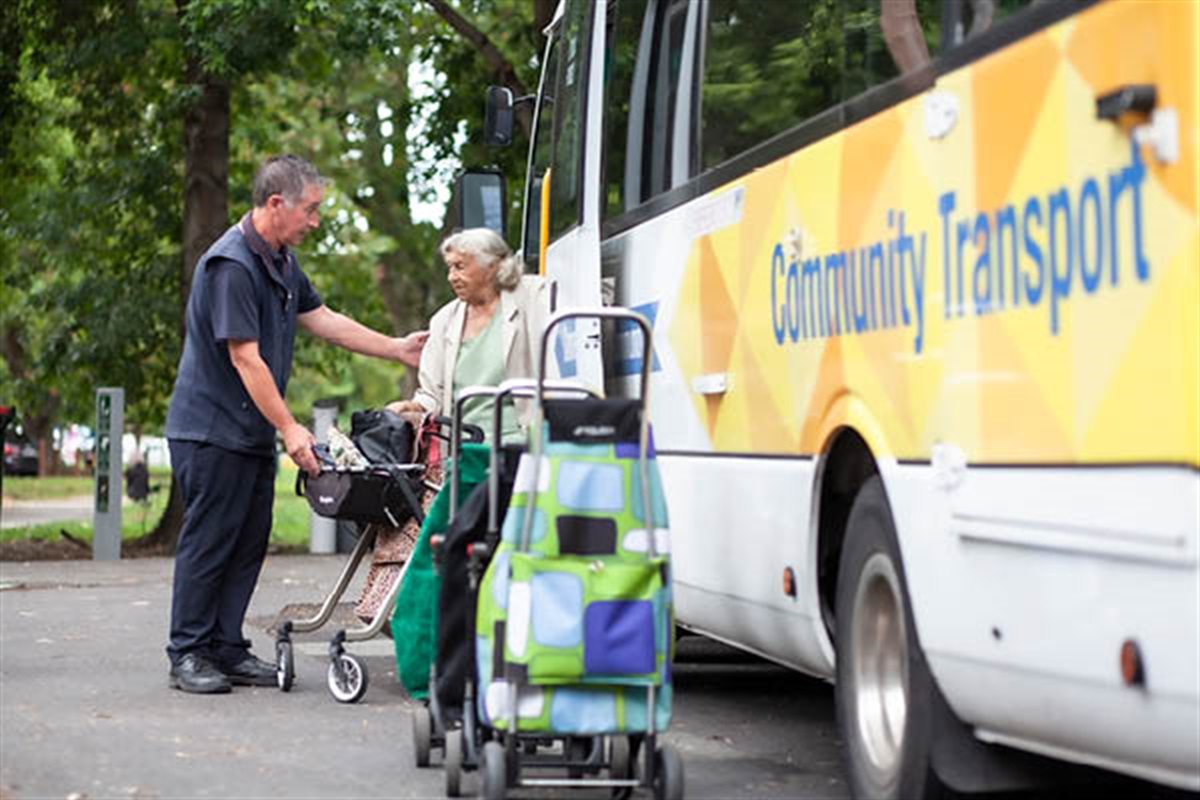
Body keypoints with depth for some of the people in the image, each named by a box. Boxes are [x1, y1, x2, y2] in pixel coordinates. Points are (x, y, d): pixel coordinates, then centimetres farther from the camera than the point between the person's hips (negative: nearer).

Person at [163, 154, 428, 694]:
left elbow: (321, 319, 21)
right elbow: (245, 358, -22)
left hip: (253, 431, 9)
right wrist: (290, 429, -23)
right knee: (208, 542, -4)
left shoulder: (282, 261, 12)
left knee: (249, 543, 9)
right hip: (212, 429, -9)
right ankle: (188, 655, 4)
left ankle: (228, 650, 15)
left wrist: (397, 350, 19)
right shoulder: (231, 265, -20)